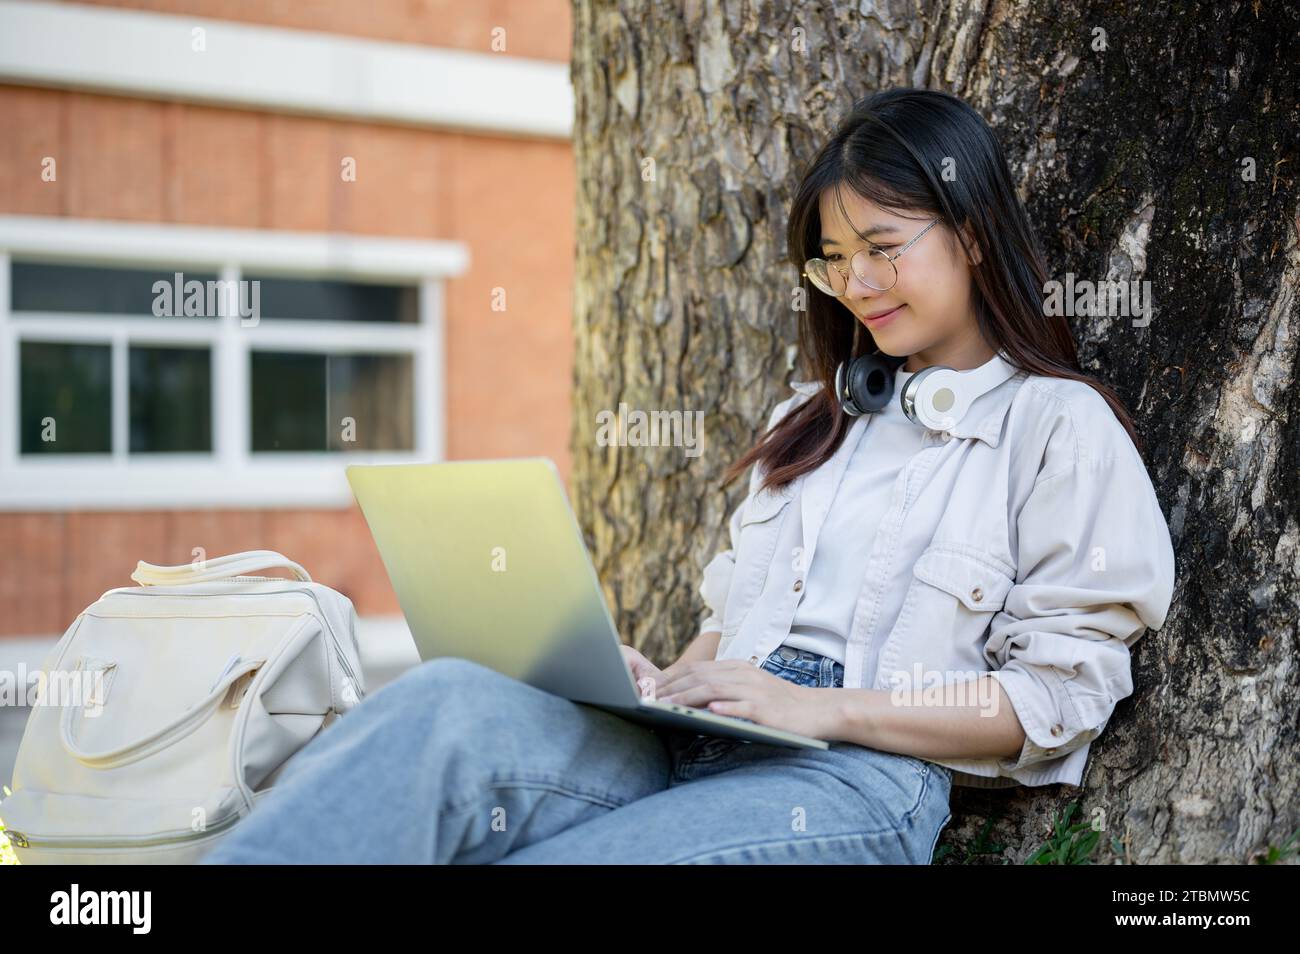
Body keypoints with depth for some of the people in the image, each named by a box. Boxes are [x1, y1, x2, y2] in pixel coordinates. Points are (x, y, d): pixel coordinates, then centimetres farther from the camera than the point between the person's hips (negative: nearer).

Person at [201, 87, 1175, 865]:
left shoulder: (1062, 427, 7)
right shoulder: (815, 414, 29)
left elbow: (1058, 697, -1)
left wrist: (823, 706, -11)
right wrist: (669, 684, 3)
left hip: (863, 778, -5)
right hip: (686, 747, 6)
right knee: (452, 700, -30)